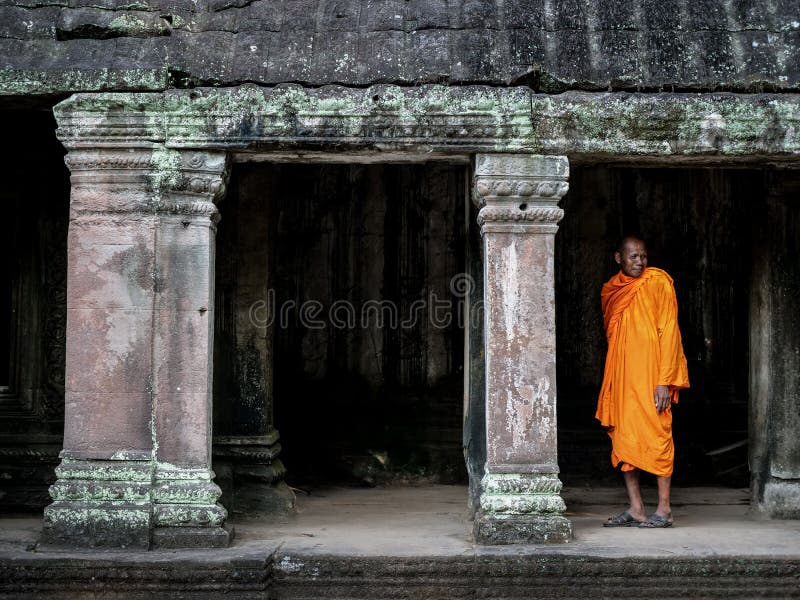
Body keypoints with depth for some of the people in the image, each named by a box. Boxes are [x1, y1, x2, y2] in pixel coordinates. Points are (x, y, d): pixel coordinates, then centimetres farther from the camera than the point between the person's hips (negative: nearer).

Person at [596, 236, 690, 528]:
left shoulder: (658, 283, -4)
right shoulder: (611, 290, 13)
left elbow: (669, 332, -8)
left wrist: (665, 381, -15)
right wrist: (611, 381, 13)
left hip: (650, 374, -6)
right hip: (620, 374, 6)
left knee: (656, 435, -6)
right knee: (622, 438, 4)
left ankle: (664, 510, -1)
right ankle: (635, 509, 10)